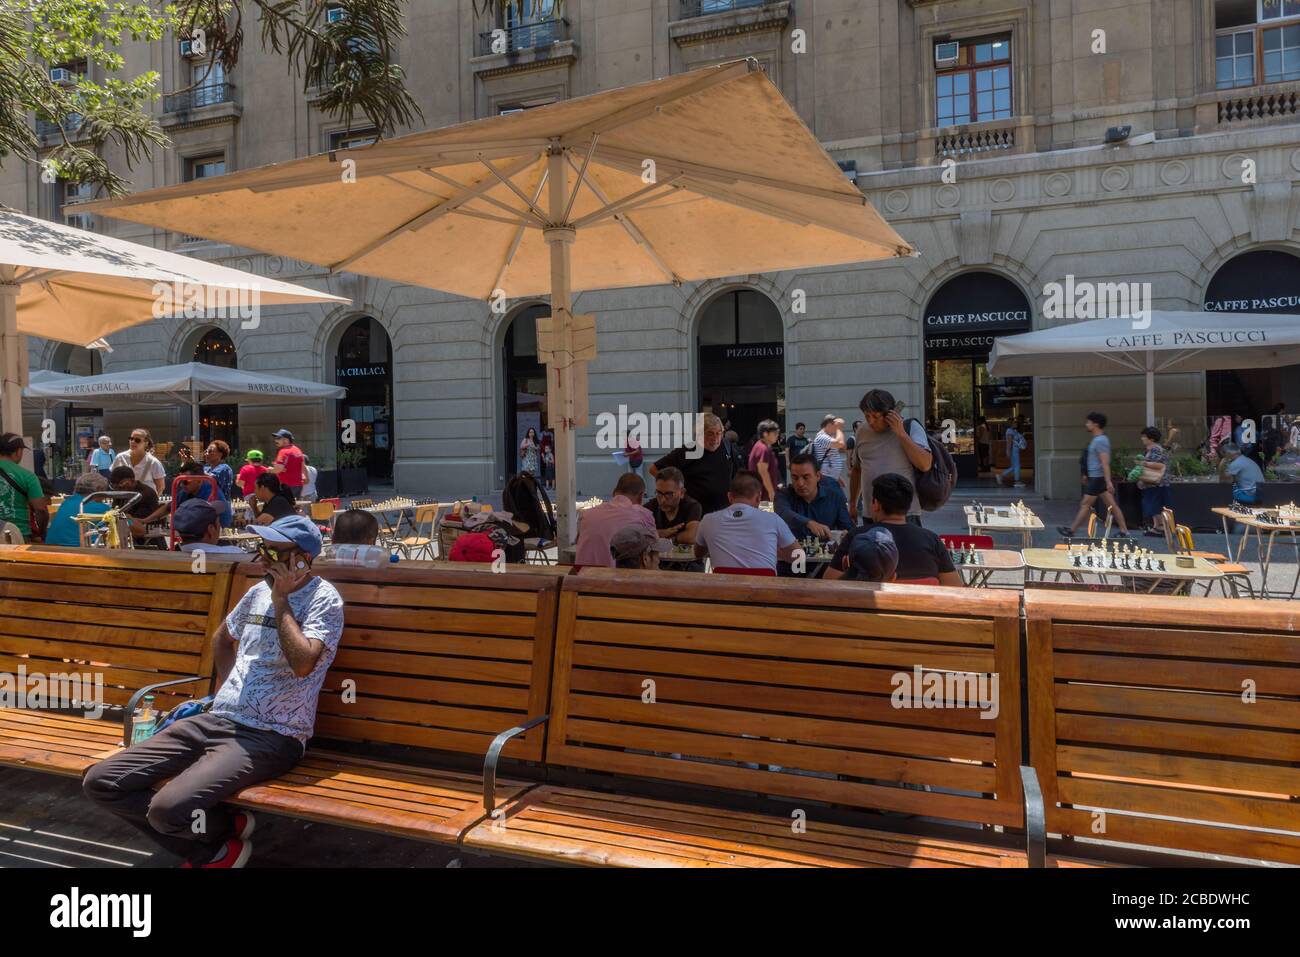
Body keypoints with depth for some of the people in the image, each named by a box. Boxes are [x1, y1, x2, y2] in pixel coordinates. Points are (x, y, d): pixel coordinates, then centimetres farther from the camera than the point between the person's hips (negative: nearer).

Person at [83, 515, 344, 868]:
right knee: (100, 782, -3)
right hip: (216, 720, 8)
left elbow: (302, 663, -25)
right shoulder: (259, 591, 13)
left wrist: (280, 600, -15)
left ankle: (224, 840, 7)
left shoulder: (324, 598, -8)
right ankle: (211, 849, 5)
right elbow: (223, 637, 34)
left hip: (271, 736, -8)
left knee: (169, 808, -29)